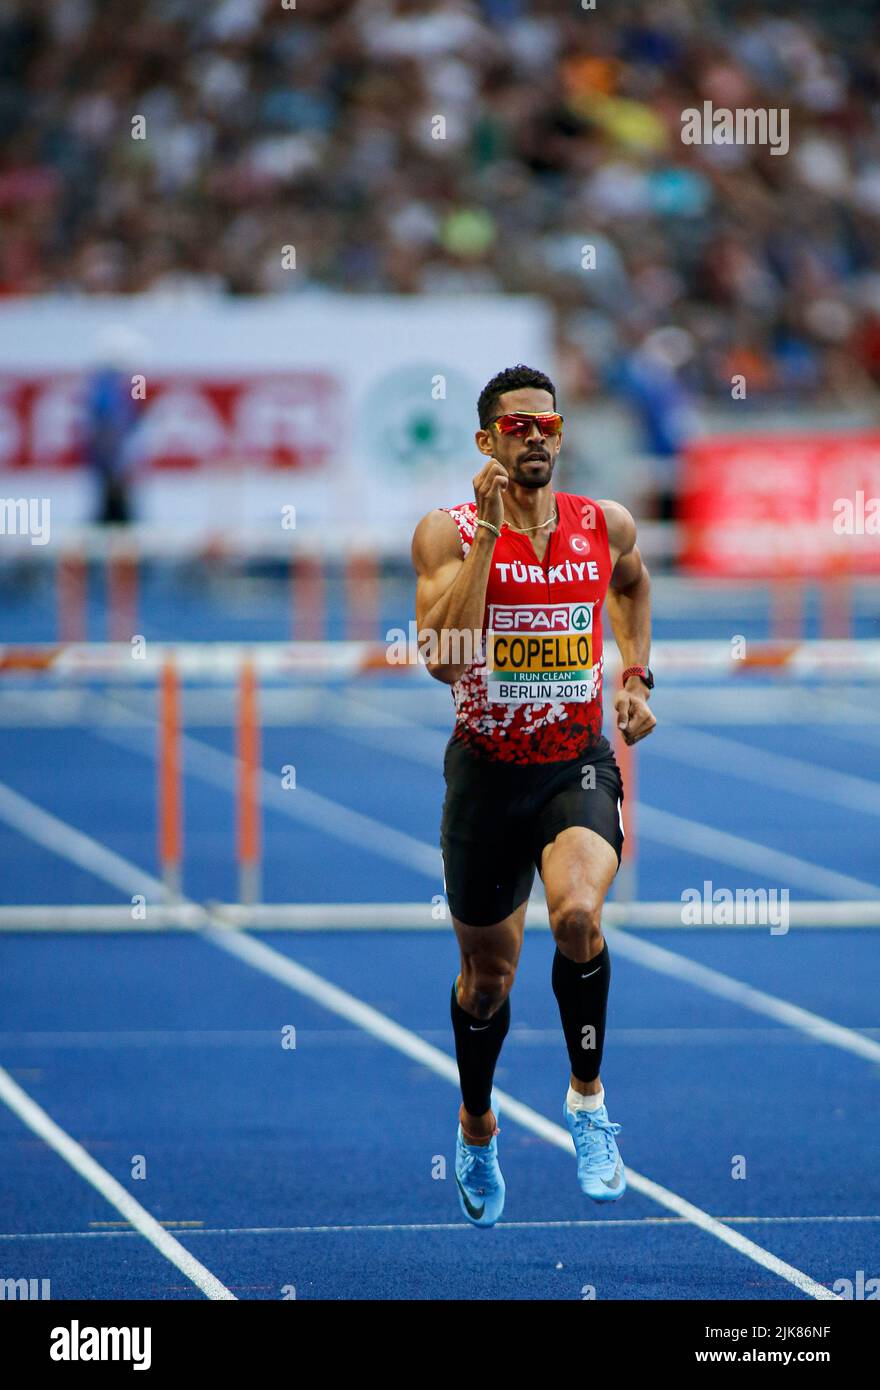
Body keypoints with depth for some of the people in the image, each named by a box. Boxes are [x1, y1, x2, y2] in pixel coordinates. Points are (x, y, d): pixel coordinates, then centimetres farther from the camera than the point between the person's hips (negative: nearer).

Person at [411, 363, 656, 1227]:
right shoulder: (448, 532, -9)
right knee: (487, 971, 13)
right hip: (487, 768, 0)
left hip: (579, 764, 0)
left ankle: (587, 1100, -8)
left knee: (577, 913, -29)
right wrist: (487, 532, -25)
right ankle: (476, 1130, 41)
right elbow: (443, 658, -24)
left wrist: (636, 675, 13)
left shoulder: (606, 526, 1)